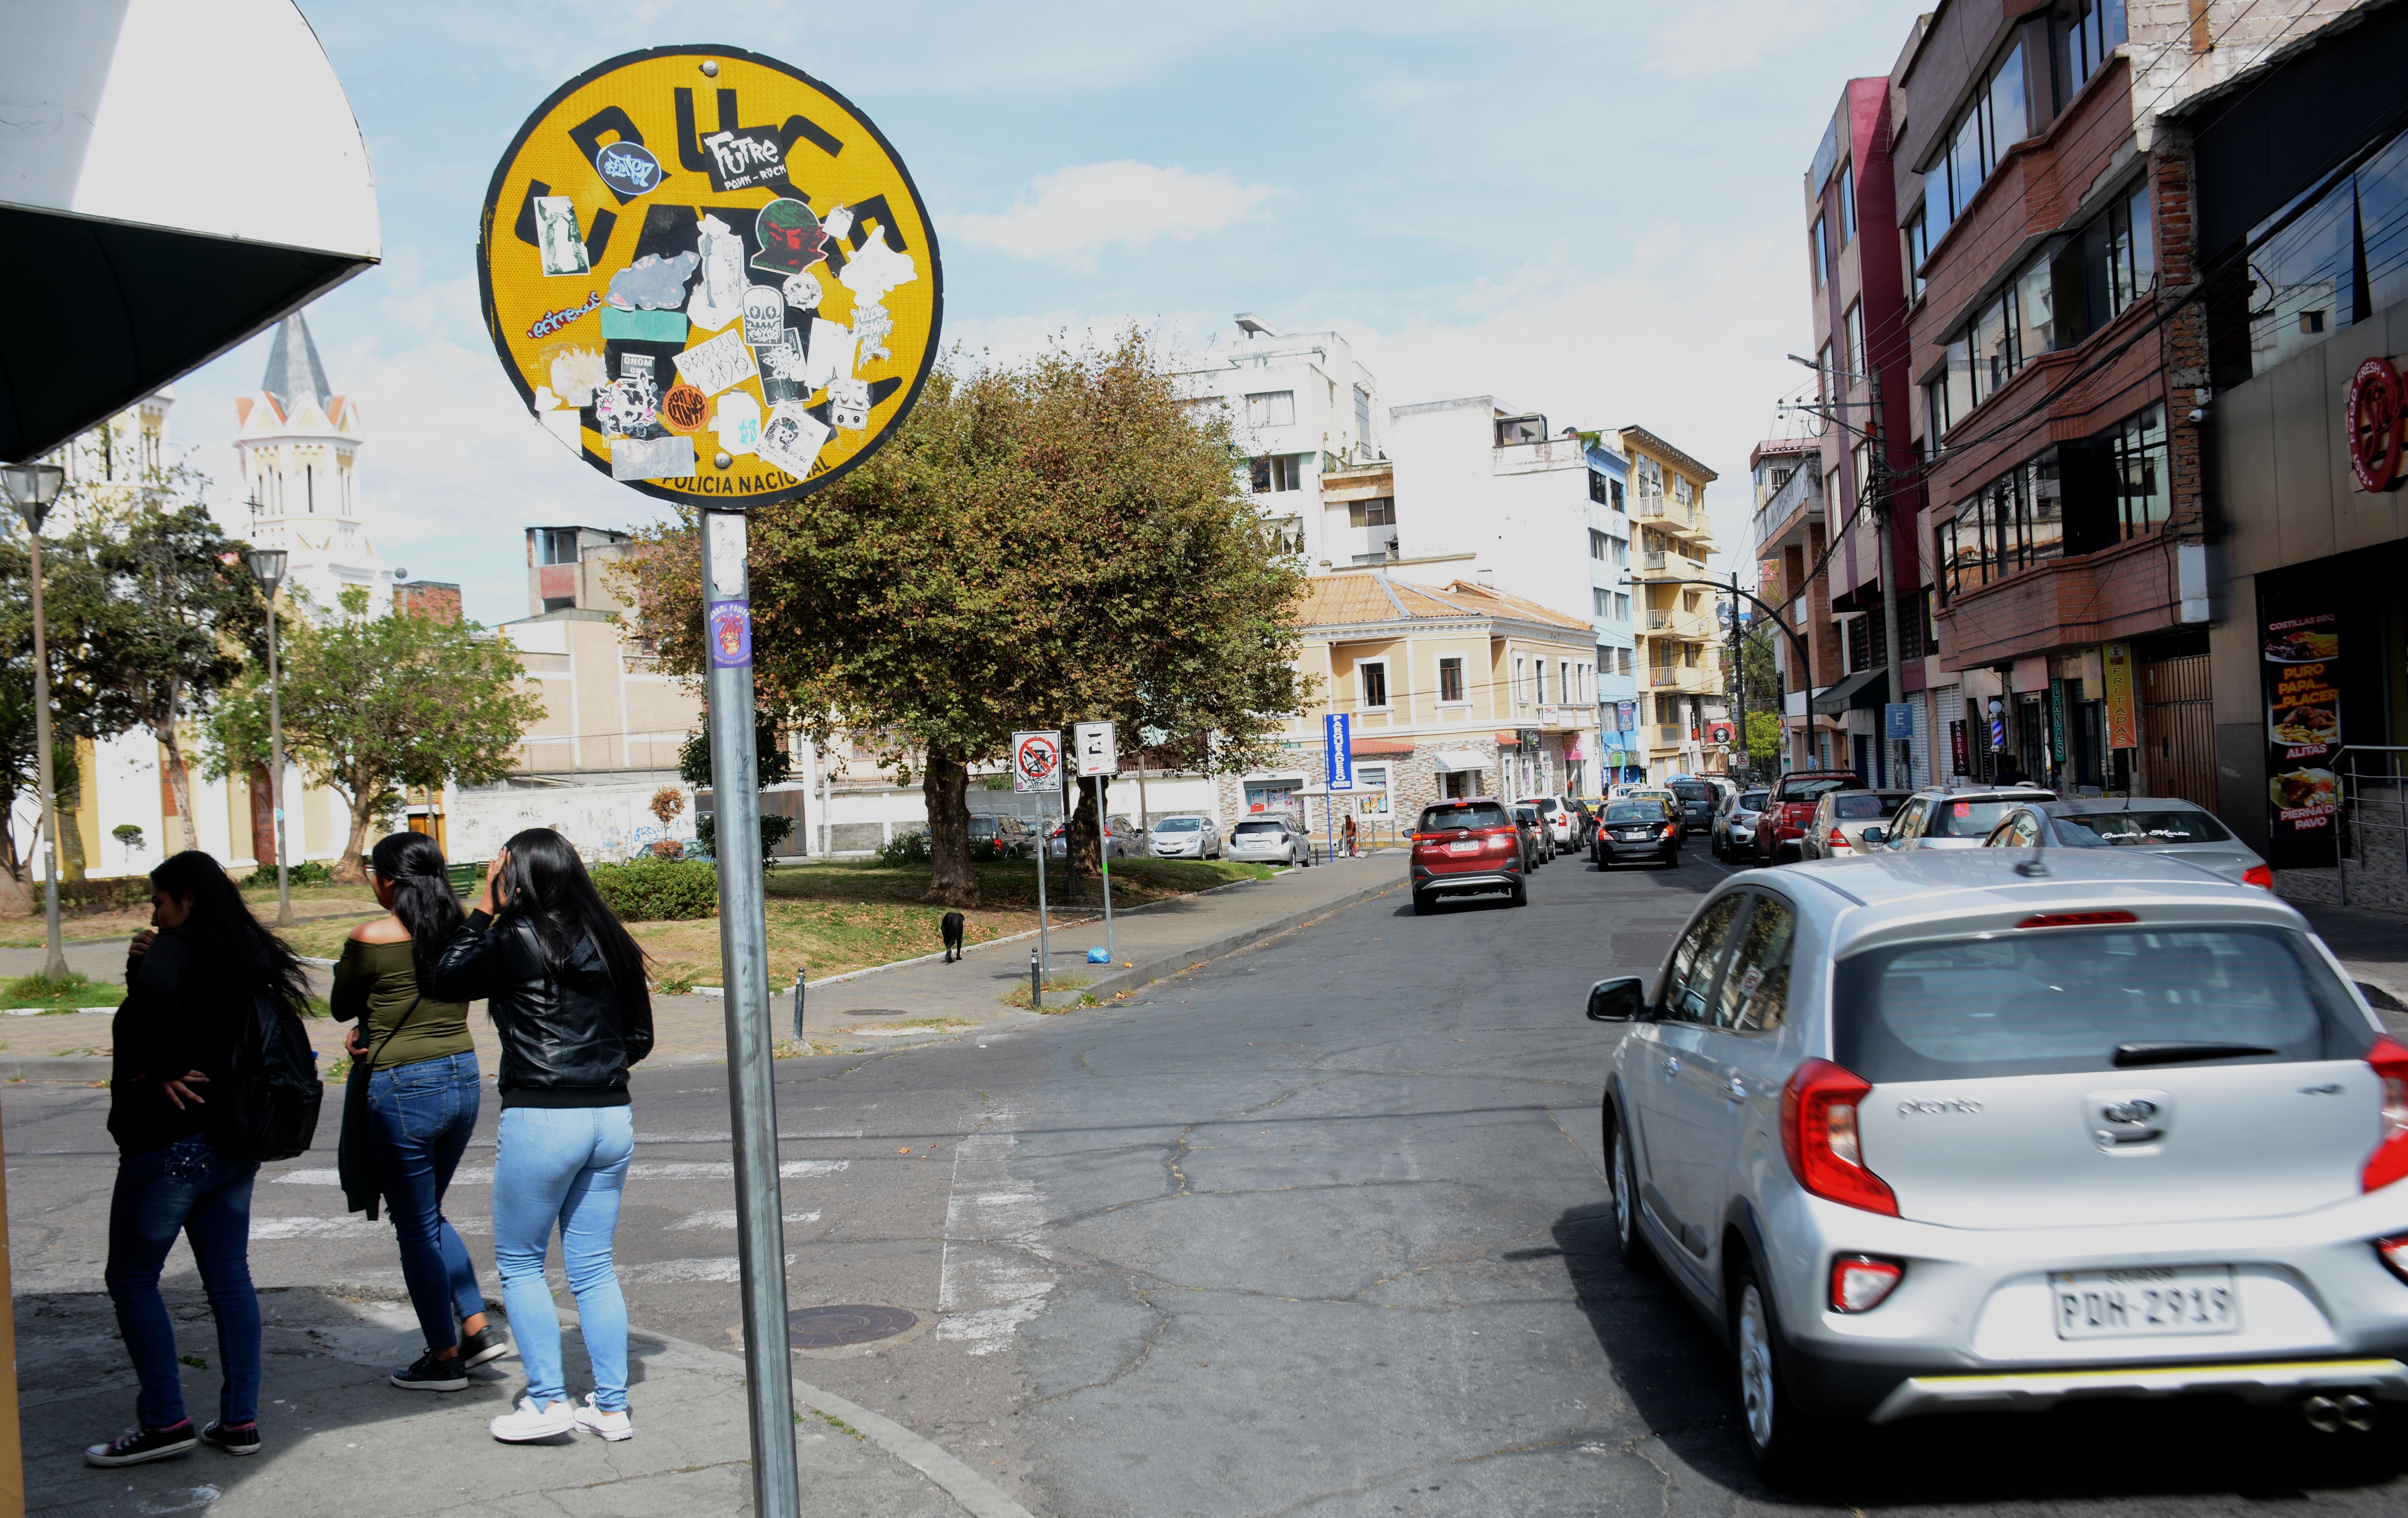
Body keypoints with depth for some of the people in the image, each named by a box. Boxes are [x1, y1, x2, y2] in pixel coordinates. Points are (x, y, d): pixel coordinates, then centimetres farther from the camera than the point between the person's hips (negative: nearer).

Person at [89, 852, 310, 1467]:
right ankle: (240, 1420, 14)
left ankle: (164, 1421, 3)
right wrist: (141, 968, 3)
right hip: (233, 1143, 8)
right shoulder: (245, 955, 12)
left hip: (171, 1142, -8)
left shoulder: (177, 949, -14)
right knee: (229, 1276, 11)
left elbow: (153, 999, -34)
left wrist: (164, 1070, -22)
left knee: (131, 1278, 4)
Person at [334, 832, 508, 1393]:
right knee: (429, 1214, 24)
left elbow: (342, 1007, 2)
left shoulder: (371, 940, -15)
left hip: (400, 1089, -6)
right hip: (462, 1076, 6)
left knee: (416, 1227, 8)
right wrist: (378, 1028, 9)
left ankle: (445, 1359, 16)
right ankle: (477, 1329, 20)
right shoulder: (461, 930, 1)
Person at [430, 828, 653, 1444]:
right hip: (612, 1117, 6)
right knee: (594, 1267, 14)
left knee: (519, 1263, 11)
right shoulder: (610, 942, 6)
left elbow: (444, 982, 3)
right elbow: (639, 1038, 12)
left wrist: (485, 910, 5)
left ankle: (548, 1400, 11)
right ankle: (611, 1406, 17)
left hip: (541, 1121, -6)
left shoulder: (516, 941, -11)